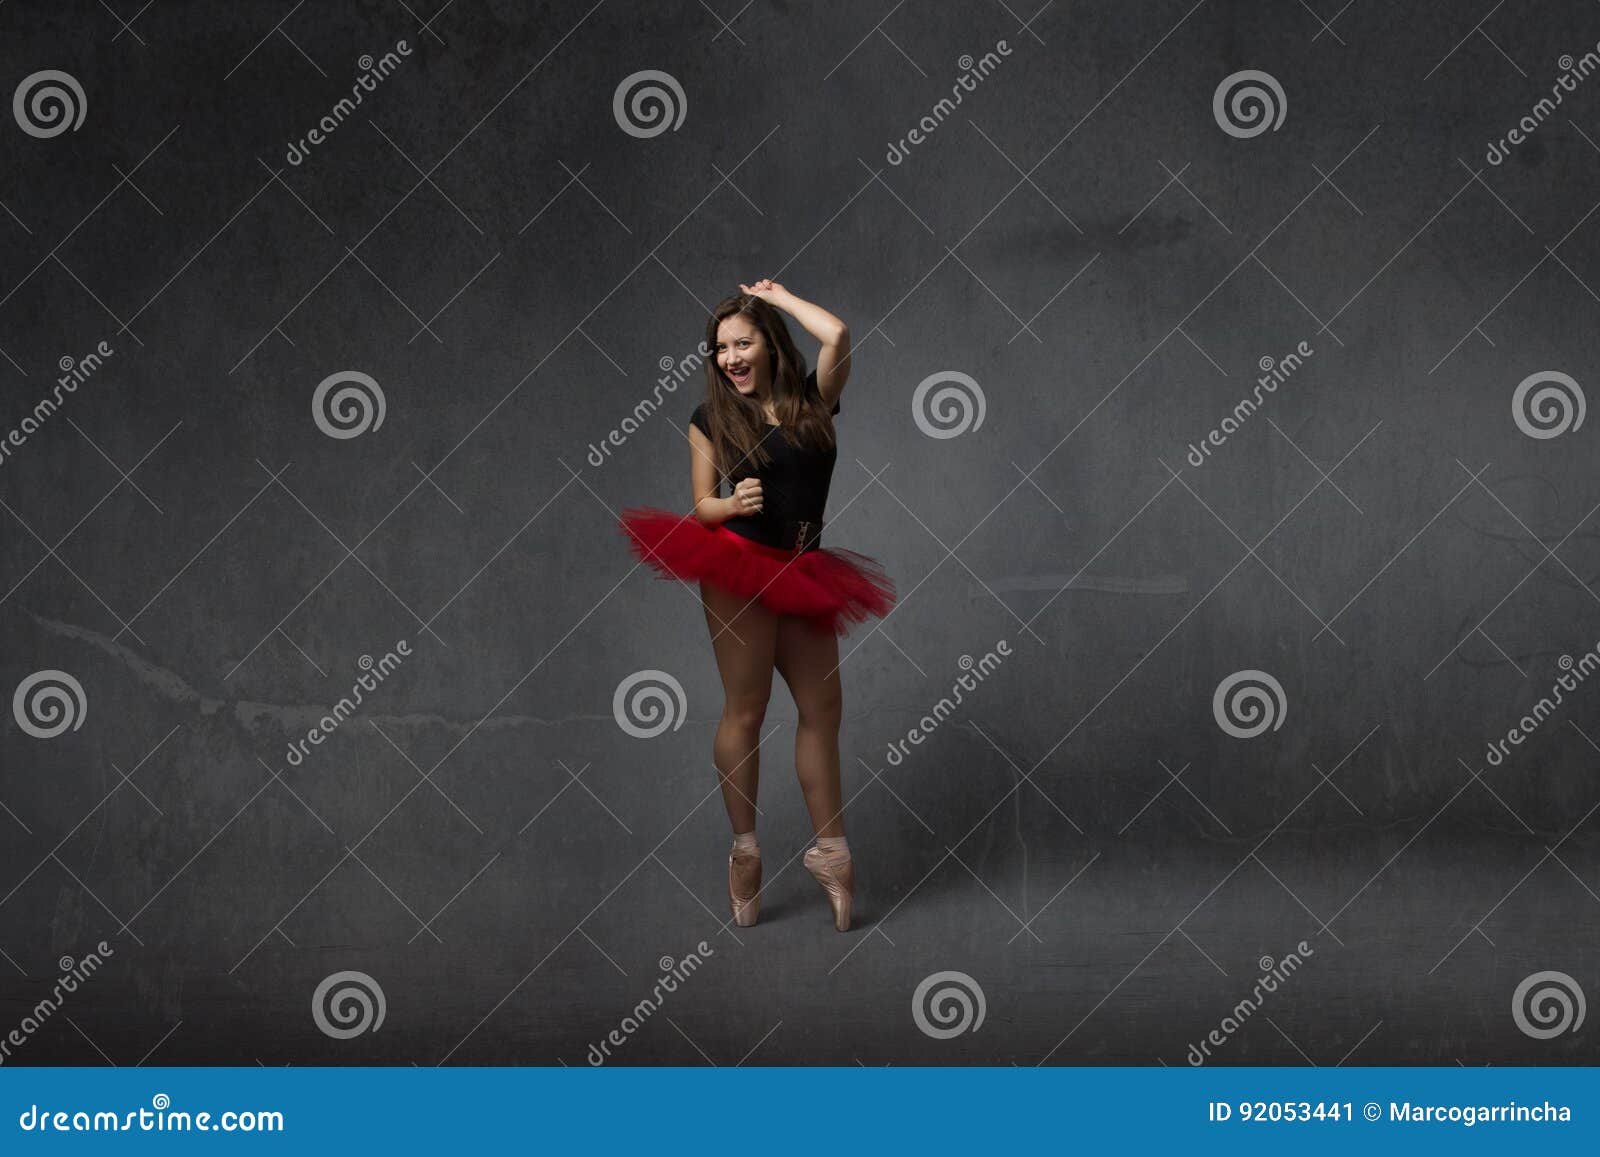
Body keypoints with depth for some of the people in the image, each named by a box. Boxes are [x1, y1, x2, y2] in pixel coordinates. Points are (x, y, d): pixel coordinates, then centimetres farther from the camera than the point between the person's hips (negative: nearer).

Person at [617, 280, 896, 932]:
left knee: (822, 707, 4)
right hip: (738, 570, -3)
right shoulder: (711, 420, 5)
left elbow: (837, 335, -10)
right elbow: (702, 506, 5)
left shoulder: (812, 401, 6)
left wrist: (777, 296, 5)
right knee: (745, 708, -3)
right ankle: (745, 849, 6)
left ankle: (829, 850, 12)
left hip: (803, 573, 3)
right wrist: (733, 503, -18)